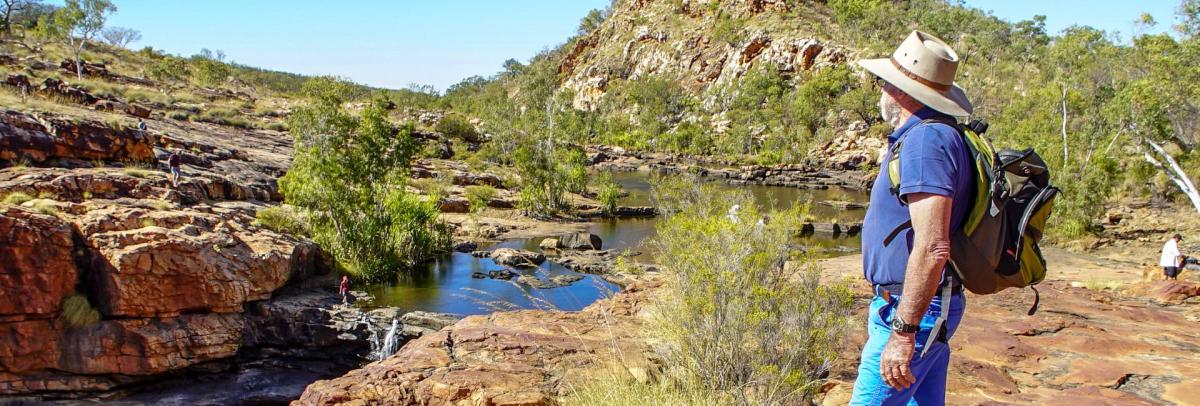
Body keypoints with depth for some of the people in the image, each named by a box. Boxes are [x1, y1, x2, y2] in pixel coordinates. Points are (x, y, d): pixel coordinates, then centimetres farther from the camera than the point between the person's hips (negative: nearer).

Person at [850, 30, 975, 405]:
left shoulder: (926, 140, -19)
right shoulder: (935, 136, 14)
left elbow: (932, 247, -27)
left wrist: (903, 332, -26)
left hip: (912, 310, -10)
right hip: (929, 307, 10)